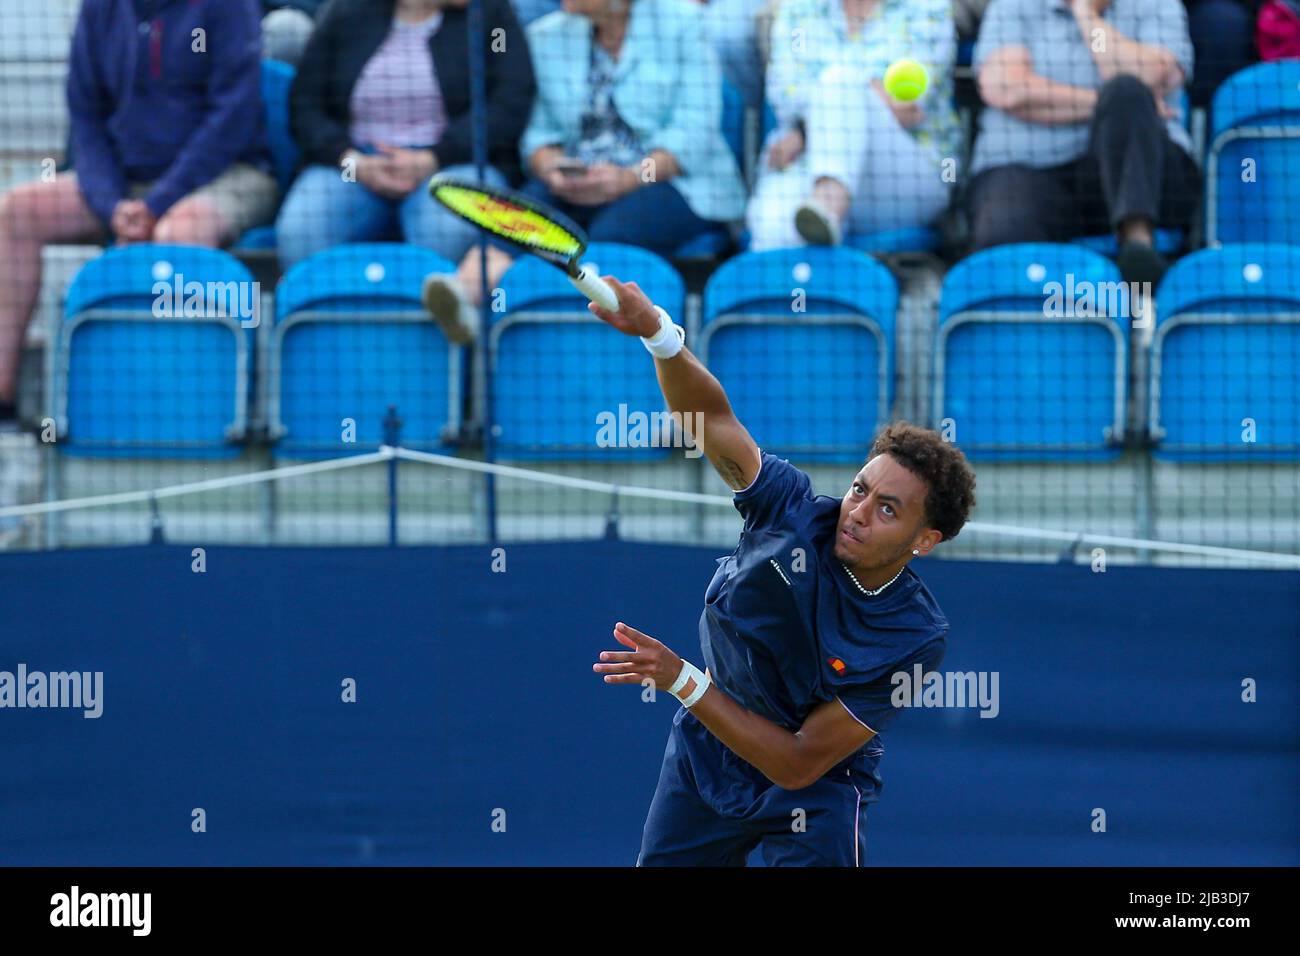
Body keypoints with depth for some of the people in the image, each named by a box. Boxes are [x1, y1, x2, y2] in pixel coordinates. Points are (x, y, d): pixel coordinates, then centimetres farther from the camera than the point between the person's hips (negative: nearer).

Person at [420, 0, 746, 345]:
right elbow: (539, 131, 10)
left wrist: (630, 178, -22)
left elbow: (694, 134, -7)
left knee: (612, 230, -35)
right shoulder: (547, 36, 14)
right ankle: (467, 292, -57)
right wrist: (552, 169, -14)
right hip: (574, 186, 3)